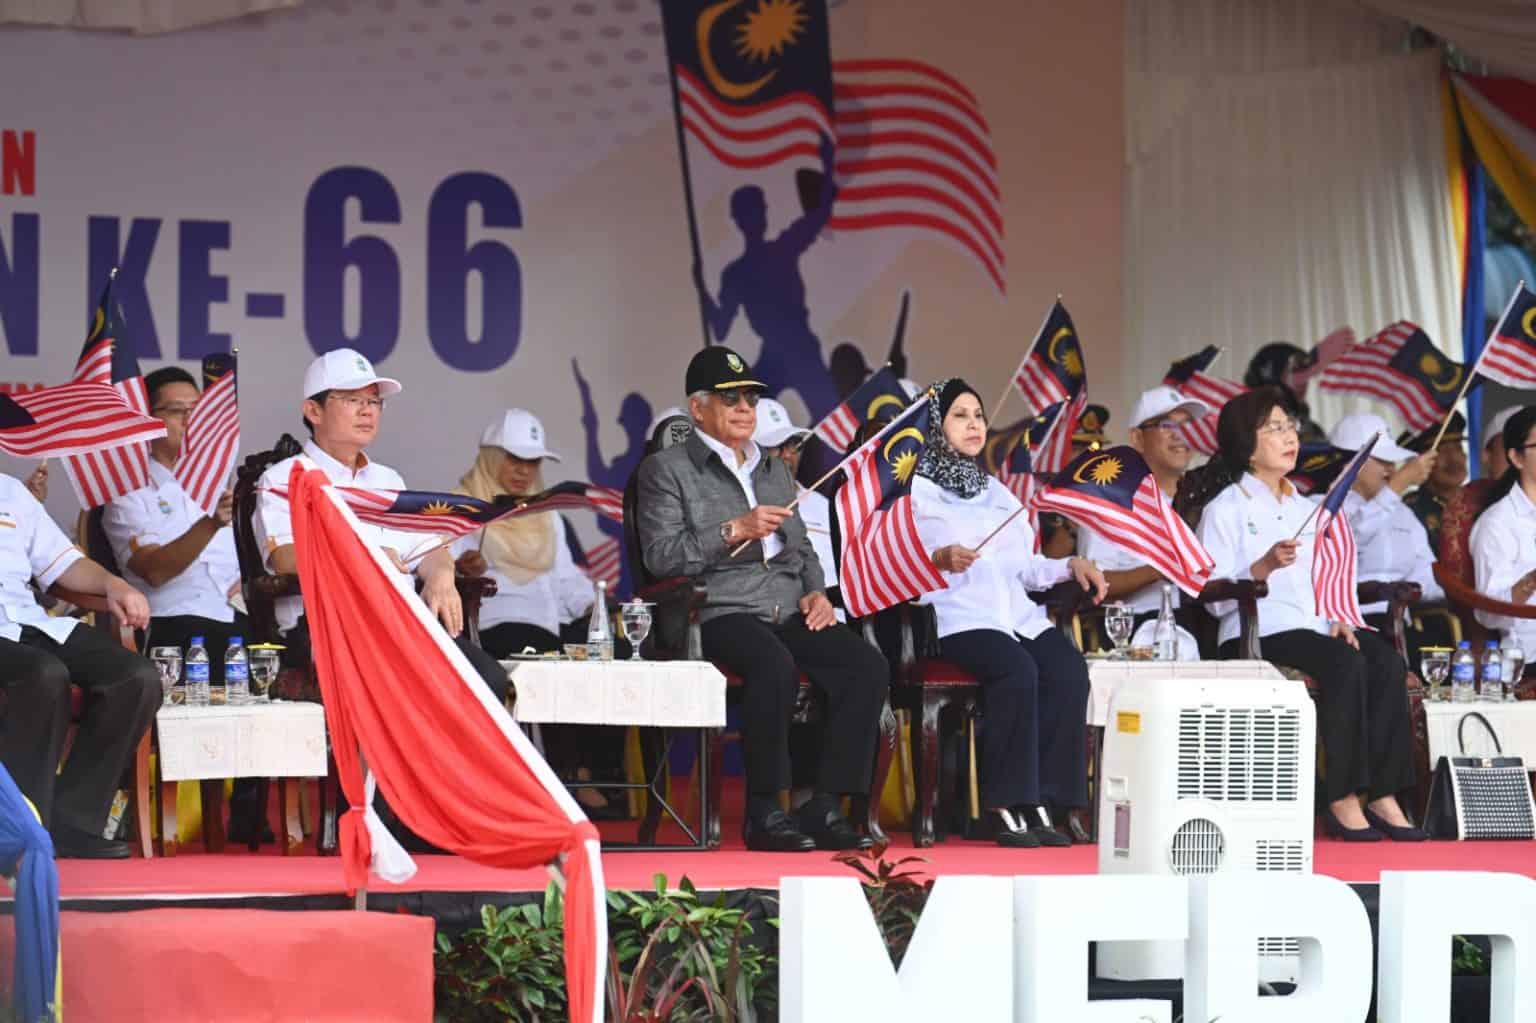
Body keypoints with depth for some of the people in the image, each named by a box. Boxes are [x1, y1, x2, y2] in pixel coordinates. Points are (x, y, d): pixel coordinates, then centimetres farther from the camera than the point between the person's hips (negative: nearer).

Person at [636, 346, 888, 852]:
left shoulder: (774, 470, 27)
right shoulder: (667, 469, 7)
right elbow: (661, 555, -5)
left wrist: (816, 592, 9)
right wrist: (734, 531, -13)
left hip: (790, 614, 6)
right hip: (721, 614, -6)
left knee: (867, 666, -21)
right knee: (775, 666, -38)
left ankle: (824, 806, -19)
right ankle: (763, 814, -27)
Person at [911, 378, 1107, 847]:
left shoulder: (996, 491, 28)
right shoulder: (918, 491, 9)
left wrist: (1069, 565, 8)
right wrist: (940, 559, -20)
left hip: (1018, 614, 6)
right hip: (957, 618, -6)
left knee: (1069, 669, -26)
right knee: (1017, 669, -35)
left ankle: (1045, 803, -24)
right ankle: (1009, 807, -29)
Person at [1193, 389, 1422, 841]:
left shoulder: (1306, 510, 26)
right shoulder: (1225, 509, 5)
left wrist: (1338, 618, 4)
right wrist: (1264, 567, -21)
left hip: (1315, 628, 6)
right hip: (1255, 634, -6)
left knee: (1388, 663, -24)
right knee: (1346, 664, -33)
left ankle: (1382, 795, -27)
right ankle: (1342, 800, -32)